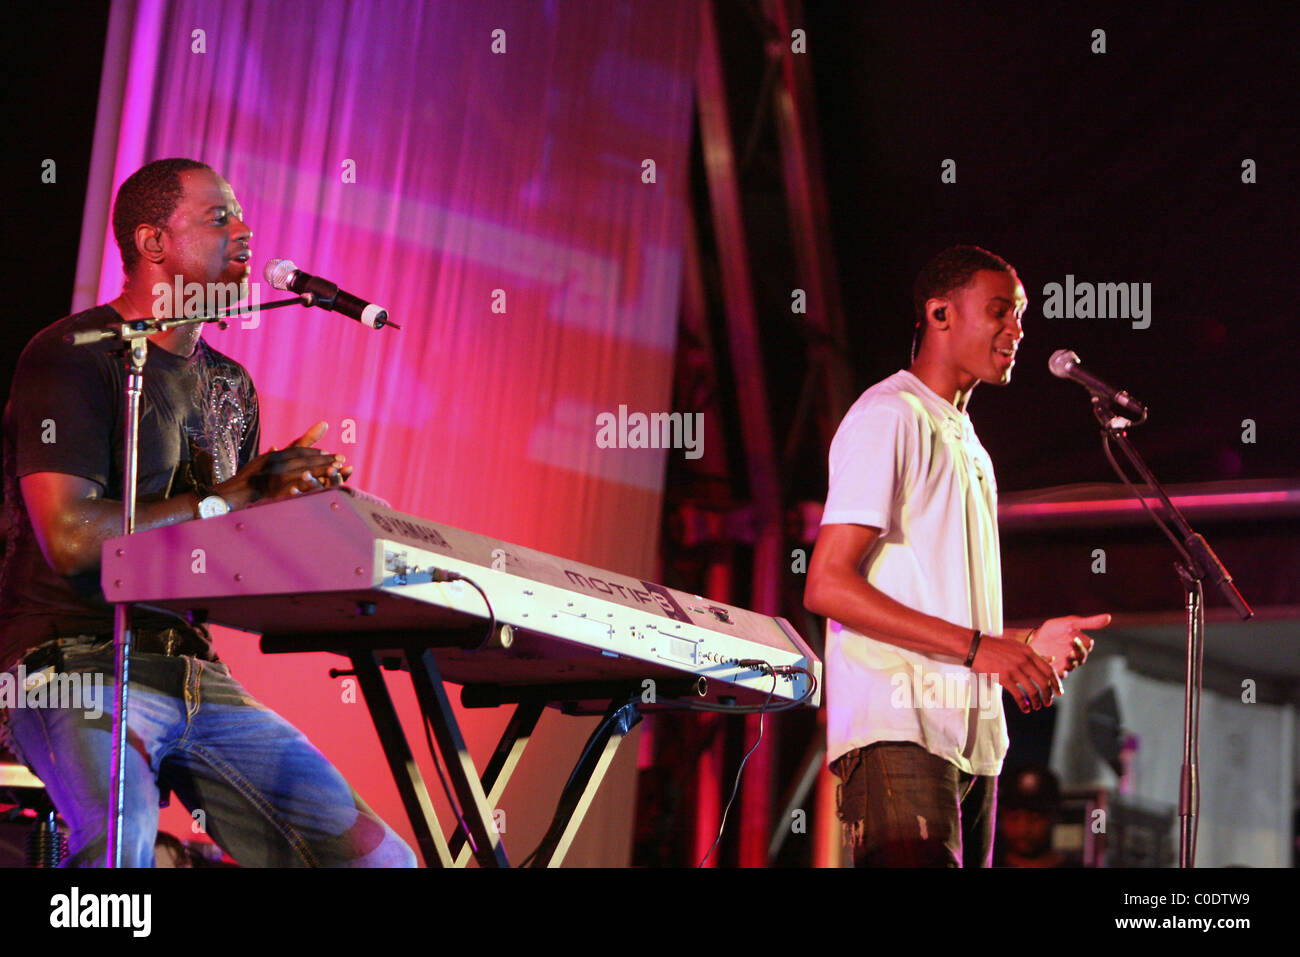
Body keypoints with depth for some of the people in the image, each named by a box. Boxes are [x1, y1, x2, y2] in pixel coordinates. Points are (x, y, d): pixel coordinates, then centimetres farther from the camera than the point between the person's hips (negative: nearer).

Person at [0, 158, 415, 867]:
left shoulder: (229, 388, 20)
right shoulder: (72, 356, -4)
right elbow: (70, 536, -17)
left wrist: (288, 496, -2)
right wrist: (227, 500, -12)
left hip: (197, 675, 7)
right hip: (76, 662, -7)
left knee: (378, 856, -4)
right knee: (123, 835, -39)